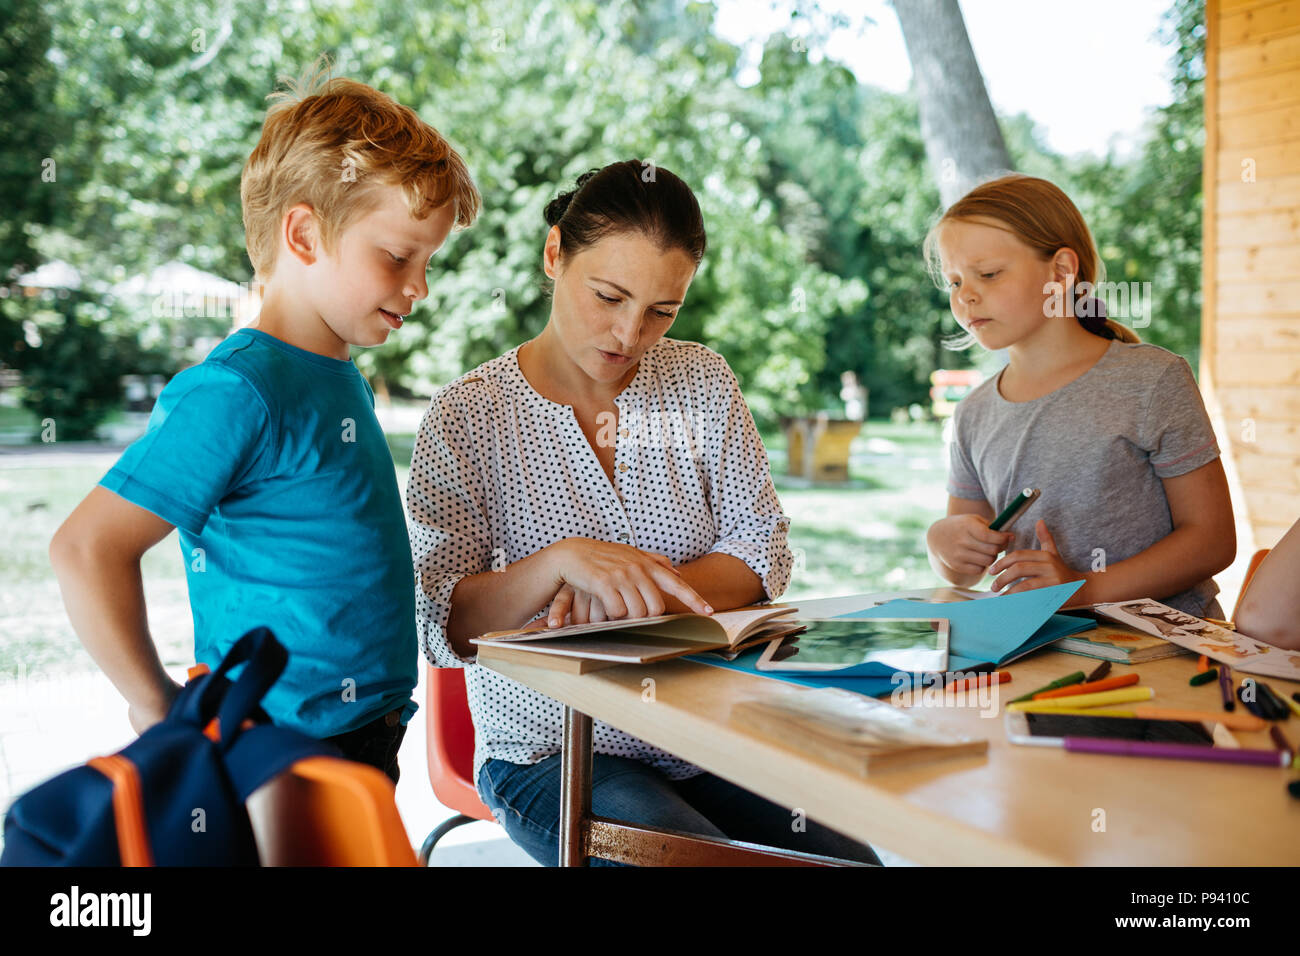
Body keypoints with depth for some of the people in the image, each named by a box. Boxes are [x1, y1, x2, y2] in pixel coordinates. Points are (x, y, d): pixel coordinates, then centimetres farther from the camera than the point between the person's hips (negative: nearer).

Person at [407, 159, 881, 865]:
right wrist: (559, 562, -29)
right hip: (552, 749, -3)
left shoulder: (701, 380, 5)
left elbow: (765, 555, 0)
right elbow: (442, 627, -11)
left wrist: (631, 595, -17)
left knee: (849, 857, -17)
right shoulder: (467, 416, -6)